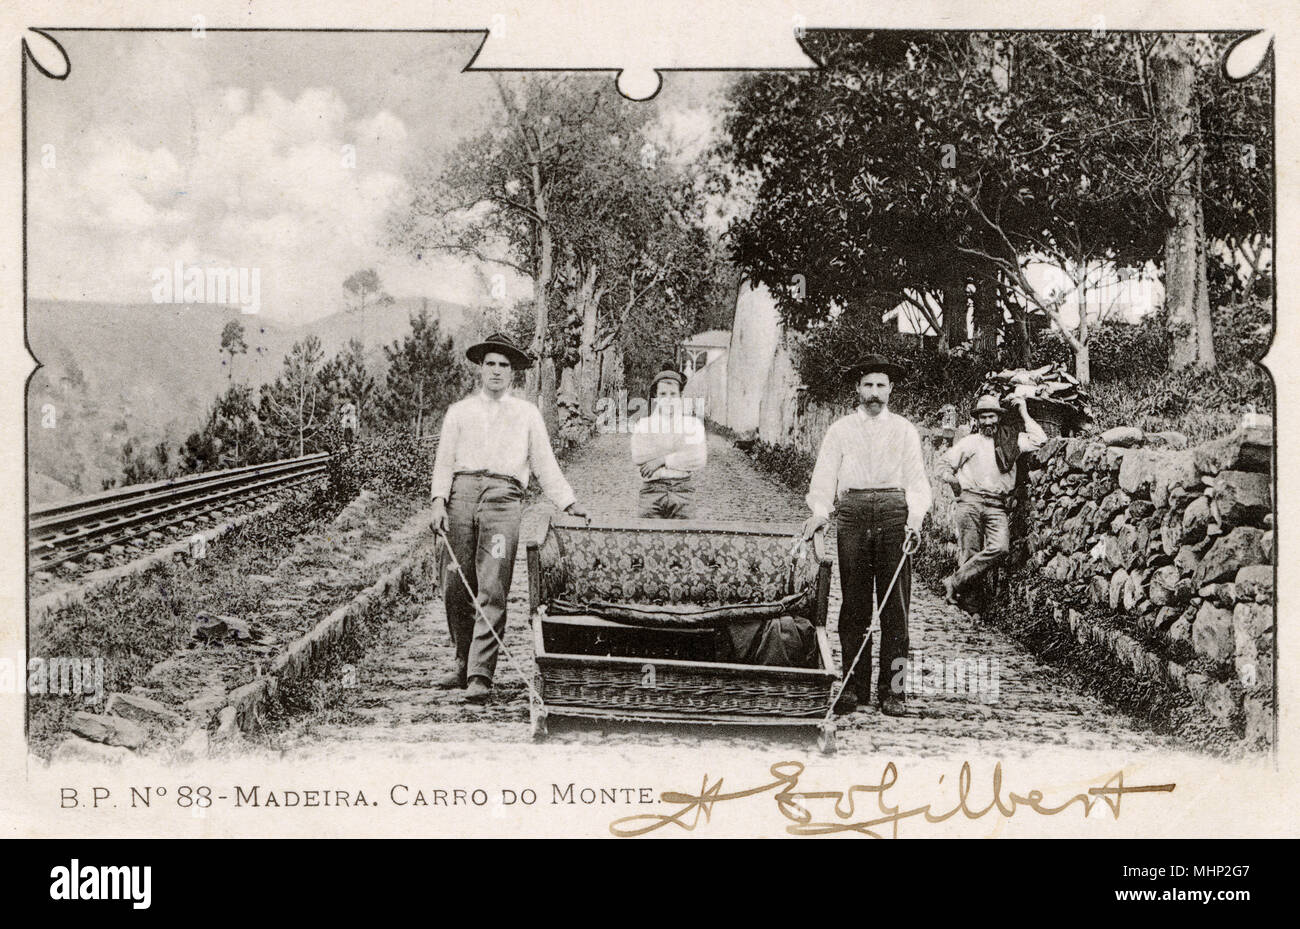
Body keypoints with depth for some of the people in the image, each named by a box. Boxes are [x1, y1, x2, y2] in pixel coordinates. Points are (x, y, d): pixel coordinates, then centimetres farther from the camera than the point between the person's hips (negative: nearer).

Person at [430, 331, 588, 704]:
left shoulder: (527, 414, 20)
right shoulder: (459, 411, 20)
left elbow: (545, 464, 19)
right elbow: (444, 460, 13)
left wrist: (569, 505, 9)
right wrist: (439, 500, -3)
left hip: (503, 496, -2)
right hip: (462, 492, 2)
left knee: (492, 590, -12)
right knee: (457, 587, 1)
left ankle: (481, 676, -15)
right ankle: (463, 665, 16)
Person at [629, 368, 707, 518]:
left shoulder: (693, 424, 10)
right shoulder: (643, 424, 11)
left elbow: (699, 459, -4)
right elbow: (637, 457, -5)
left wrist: (663, 460, -7)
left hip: (683, 490, 0)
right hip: (652, 489, 0)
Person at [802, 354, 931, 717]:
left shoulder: (905, 430, 14)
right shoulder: (840, 429, 14)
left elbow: (916, 479, 9)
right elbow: (824, 476, 7)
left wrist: (915, 515, -8)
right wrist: (819, 513, -10)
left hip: (893, 509, 0)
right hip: (852, 509, 0)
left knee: (895, 605, -4)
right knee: (853, 604, -1)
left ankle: (892, 690, -2)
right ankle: (853, 687, 3)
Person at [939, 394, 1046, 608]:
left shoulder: (1010, 440, 14)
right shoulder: (968, 443, 11)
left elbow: (1039, 440, 3)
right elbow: (946, 465, 21)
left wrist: (1024, 413, 6)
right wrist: (956, 485, 5)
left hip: (997, 506, 1)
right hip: (970, 501, -1)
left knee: (1000, 548, -20)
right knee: (969, 552, -7)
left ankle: (955, 581, -16)